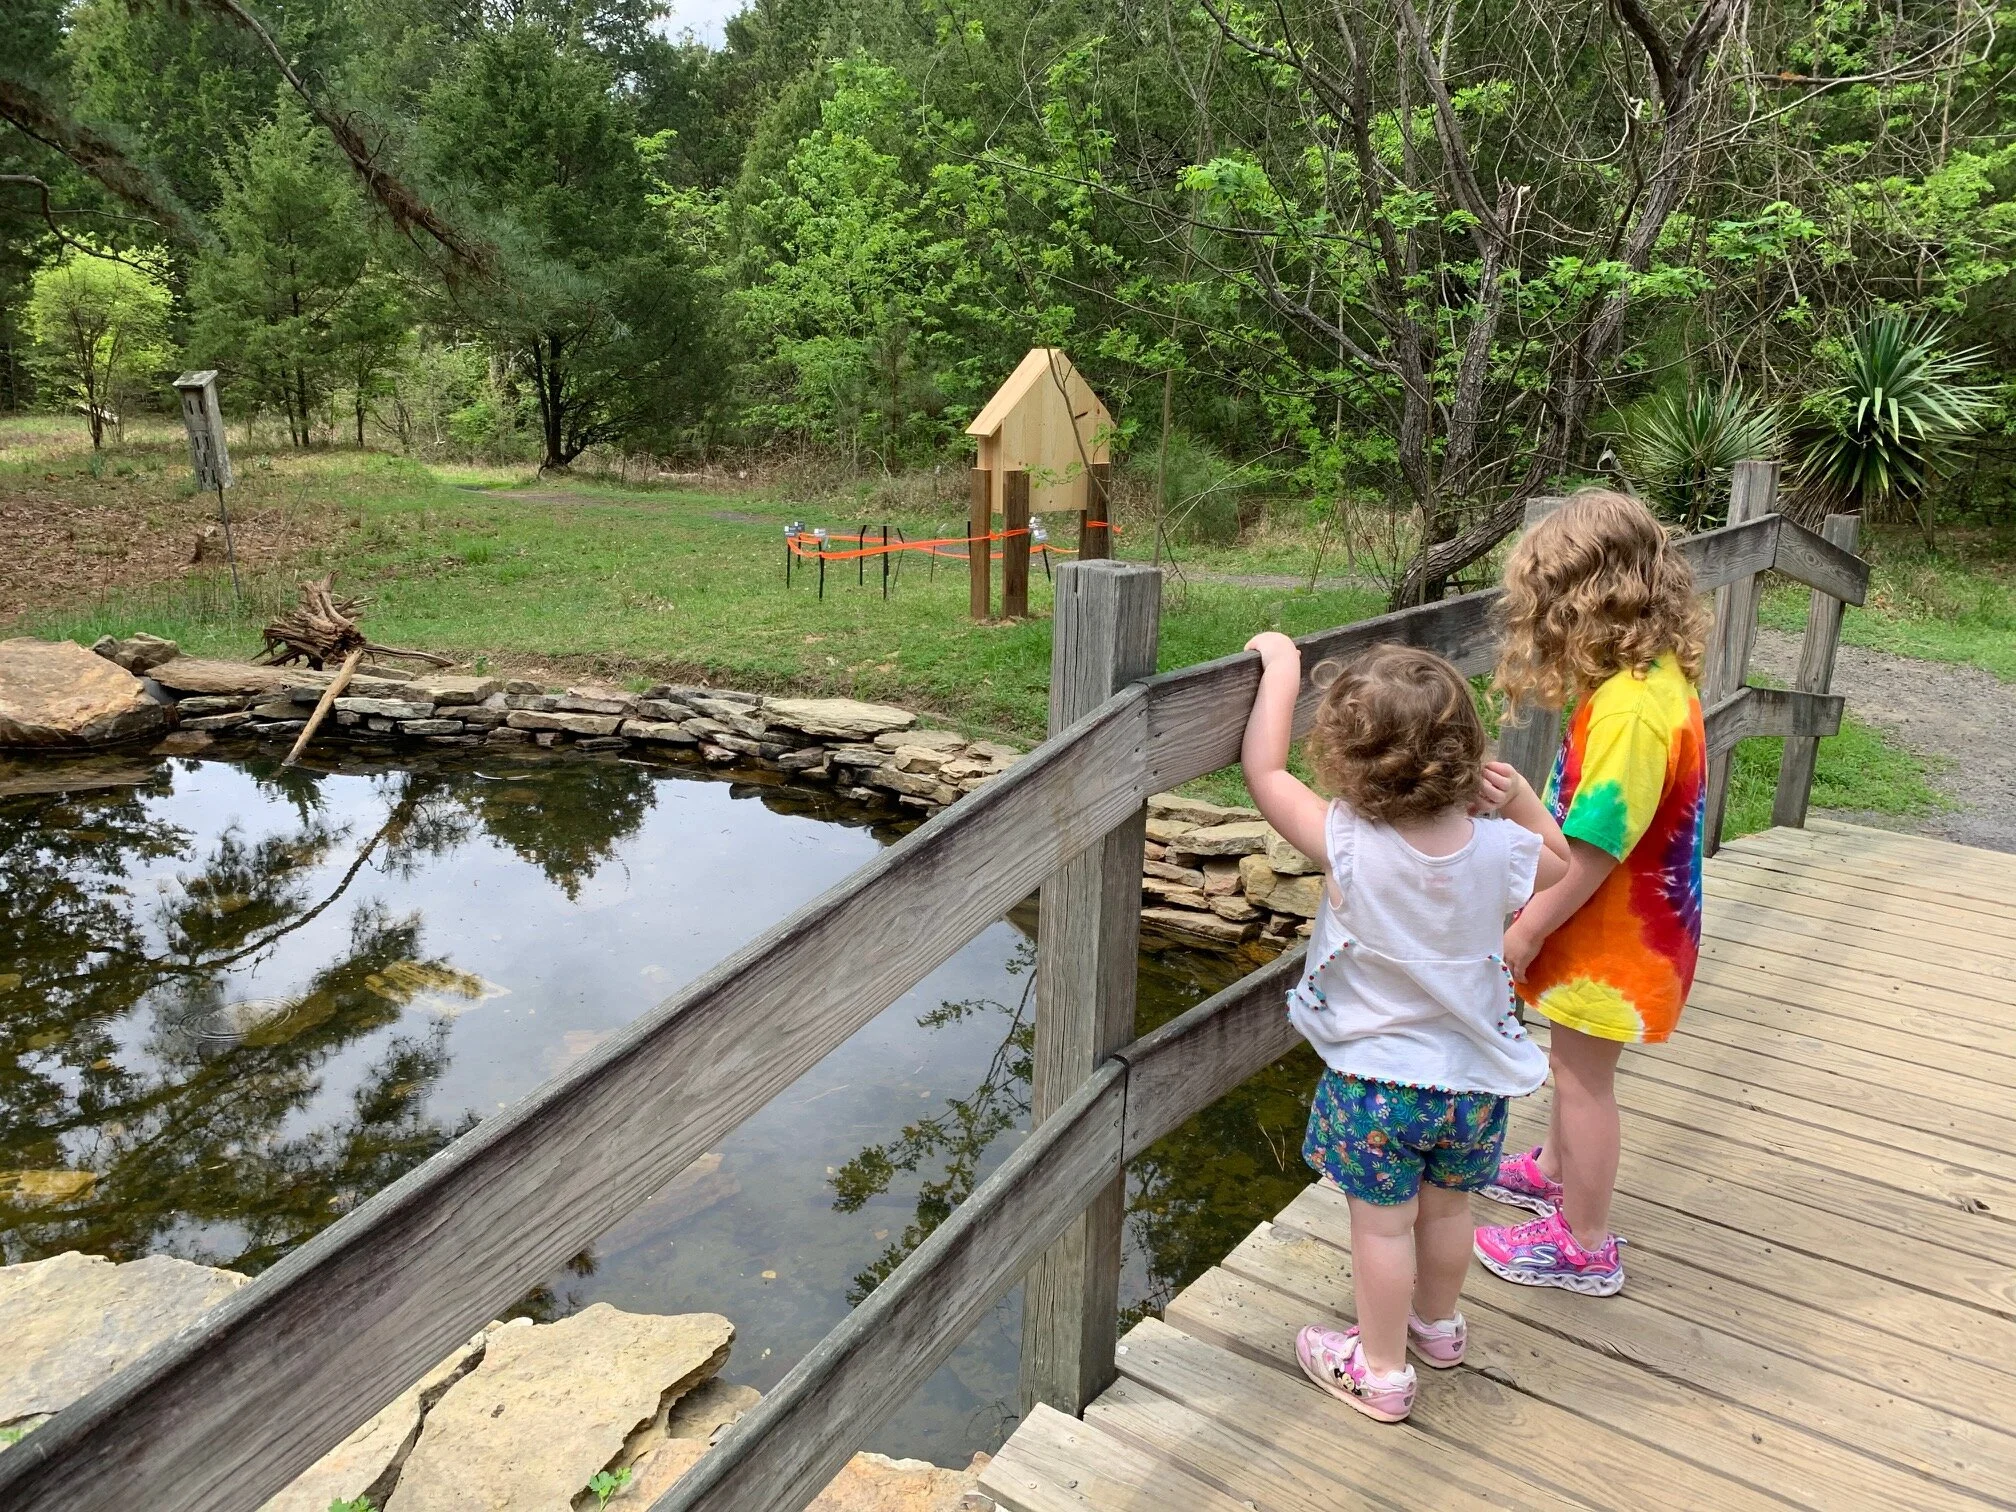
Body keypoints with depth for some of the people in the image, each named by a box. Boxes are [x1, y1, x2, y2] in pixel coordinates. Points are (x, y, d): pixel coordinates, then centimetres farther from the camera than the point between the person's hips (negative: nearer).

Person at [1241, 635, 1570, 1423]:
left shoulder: (1347, 844, -28)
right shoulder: (1499, 847, -16)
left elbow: (1264, 770, -17)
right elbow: (1559, 866, 8)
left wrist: (1280, 665, -9)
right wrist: (1522, 800, -4)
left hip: (1376, 1079, -4)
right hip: (1473, 1077, 4)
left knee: (1382, 1223, 13)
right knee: (1447, 1209, 25)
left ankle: (1380, 1369, 31)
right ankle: (1438, 1324, 49)